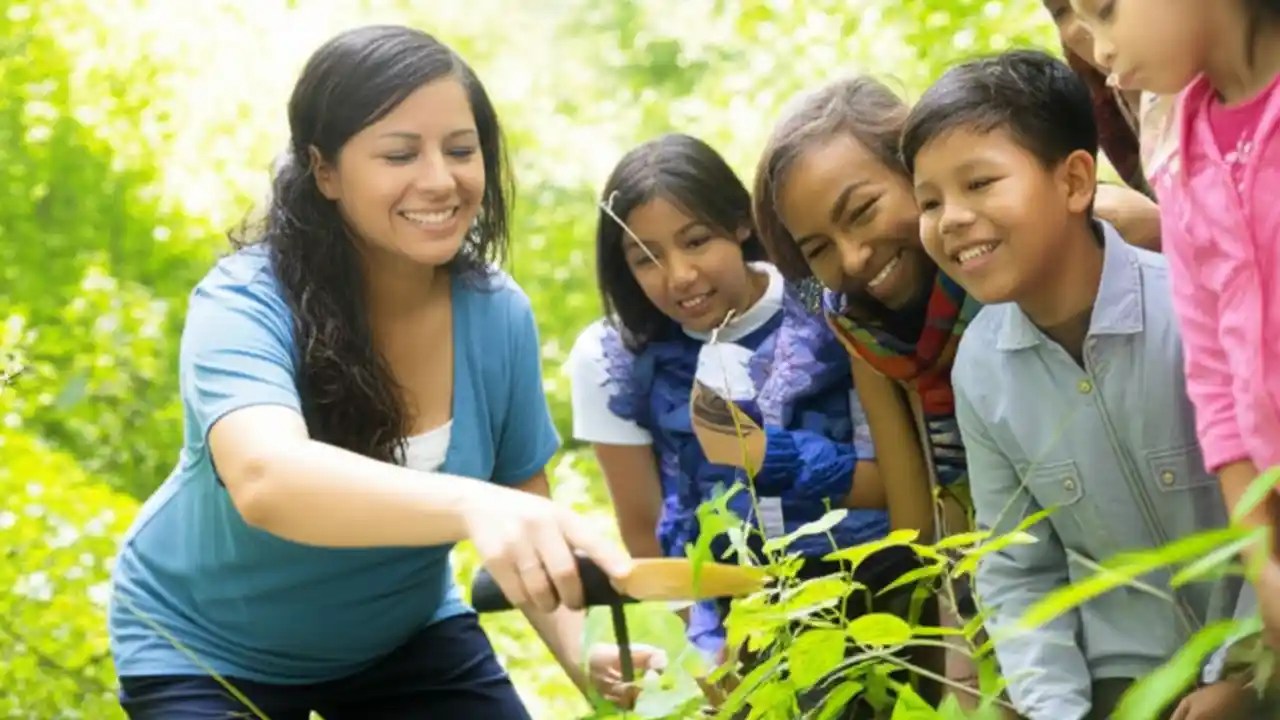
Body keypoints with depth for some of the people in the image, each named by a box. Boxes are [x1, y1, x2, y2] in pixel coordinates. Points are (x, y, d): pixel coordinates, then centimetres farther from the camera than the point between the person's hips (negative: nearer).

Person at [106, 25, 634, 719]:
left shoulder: (497, 312, -15)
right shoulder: (244, 303, -29)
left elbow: (525, 500, -5)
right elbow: (267, 480, -50)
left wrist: (585, 655, -24)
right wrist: (475, 505, -67)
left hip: (405, 633, 4)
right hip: (209, 650, -4)